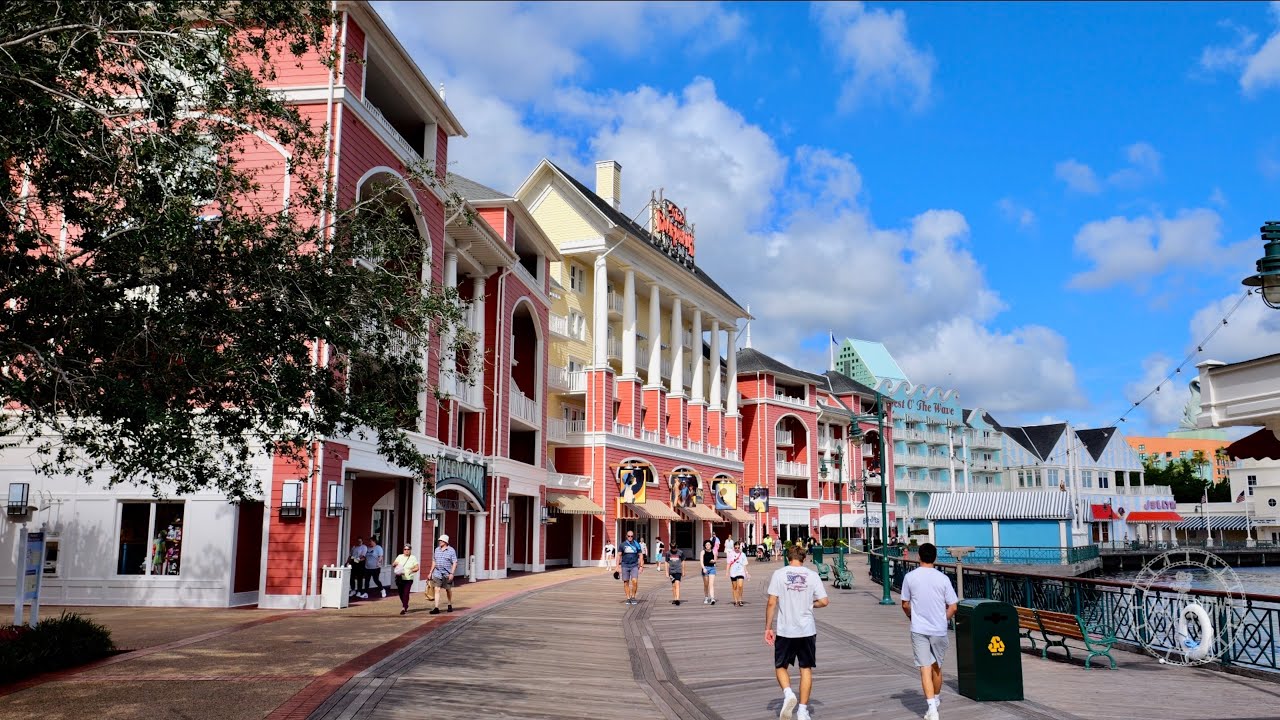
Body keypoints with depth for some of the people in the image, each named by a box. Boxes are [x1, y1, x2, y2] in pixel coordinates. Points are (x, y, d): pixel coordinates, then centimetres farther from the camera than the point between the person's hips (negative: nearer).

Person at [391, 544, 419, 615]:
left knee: (406, 593, -13)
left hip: (408, 579, -3)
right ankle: (405, 606, 27)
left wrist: (411, 570, -16)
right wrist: (395, 564, -14)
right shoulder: (400, 557, 12)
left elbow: (417, 568, 3)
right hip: (399, 578, 3)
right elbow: (393, 565, 9)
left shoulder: (413, 558, 5)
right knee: (401, 593, 8)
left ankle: (404, 608, -16)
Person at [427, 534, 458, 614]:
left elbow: (455, 563, -8)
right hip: (437, 574, 3)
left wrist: (452, 573, -18)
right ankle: (436, 608, -11)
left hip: (447, 574, -3)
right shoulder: (437, 550, 8)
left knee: (448, 590, 13)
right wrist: (431, 573, 14)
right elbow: (434, 562, 16)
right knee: (437, 590, -8)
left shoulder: (451, 550, -6)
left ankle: (450, 605, 32)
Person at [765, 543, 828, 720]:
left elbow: (772, 603, -7)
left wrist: (768, 628, 0)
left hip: (785, 631, -1)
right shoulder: (812, 575, 0)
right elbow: (824, 601, -1)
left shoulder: (779, 574, -5)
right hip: (807, 630, 1)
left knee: (781, 666, 13)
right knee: (806, 669, 11)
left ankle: (788, 693, -13)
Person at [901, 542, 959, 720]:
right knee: (937, 667, 19)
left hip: (919, 630, -1)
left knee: (925, 668, -2)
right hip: (939, 630, 1)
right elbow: (953, 607, -3)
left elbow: (905, 605, 4)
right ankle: (935, 701, 37)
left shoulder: (910, 577, -4)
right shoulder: (943, 578, -5)